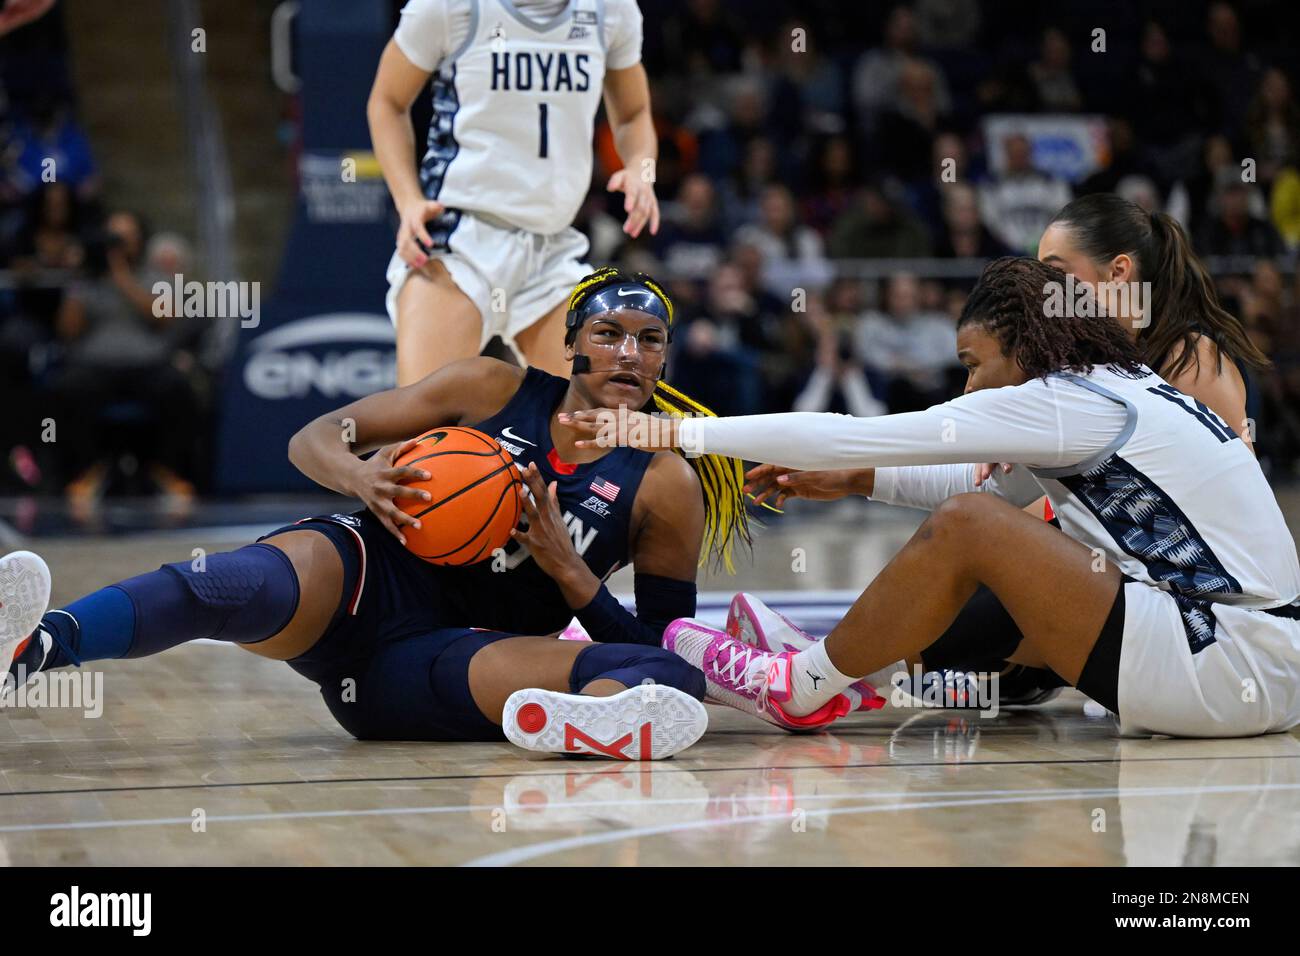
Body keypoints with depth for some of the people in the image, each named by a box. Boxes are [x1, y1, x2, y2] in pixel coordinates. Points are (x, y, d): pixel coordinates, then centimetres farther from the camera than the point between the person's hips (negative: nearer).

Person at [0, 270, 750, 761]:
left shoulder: (666, 485, 4)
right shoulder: (494, 389, 6)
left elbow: (669, 647, 4)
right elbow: (312, 440, 7)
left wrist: (569, 573, -11)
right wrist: (360, 476, -17)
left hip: (447, 663, 0)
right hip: (371, 578, 0)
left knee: (674, 679, -29)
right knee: (254, 585, -37)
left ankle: (565, 721, -66)